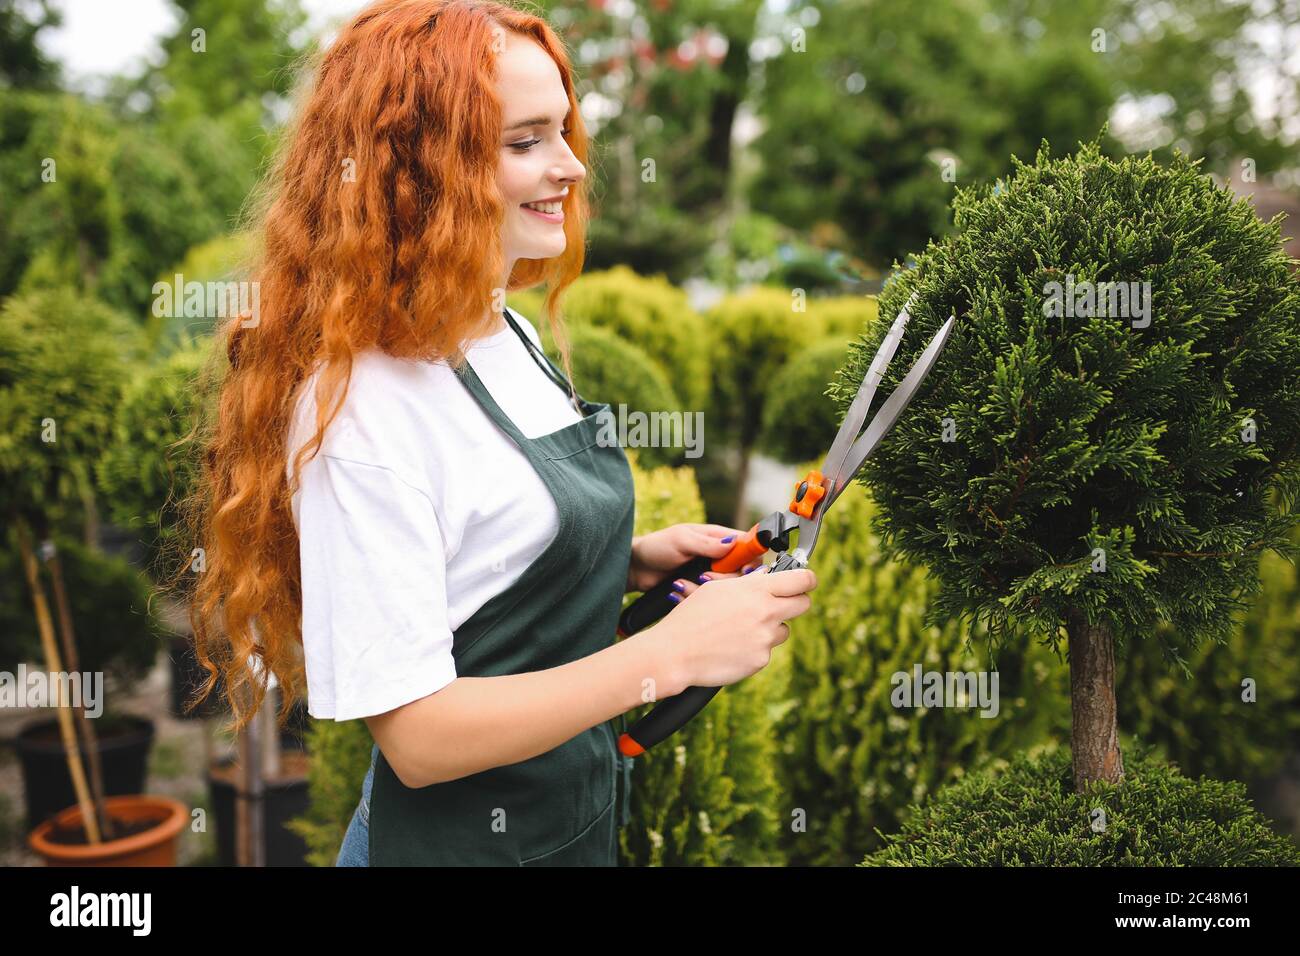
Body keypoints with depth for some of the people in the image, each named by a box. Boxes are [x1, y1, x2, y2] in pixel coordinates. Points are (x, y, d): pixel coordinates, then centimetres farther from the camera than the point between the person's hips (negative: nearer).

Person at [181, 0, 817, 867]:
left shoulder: (514, 336, 1)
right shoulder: (359, 405, -24)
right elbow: (416, 733, -24)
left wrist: (630, 560, -2)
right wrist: (669, 654, -25)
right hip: (463, 835, -8)